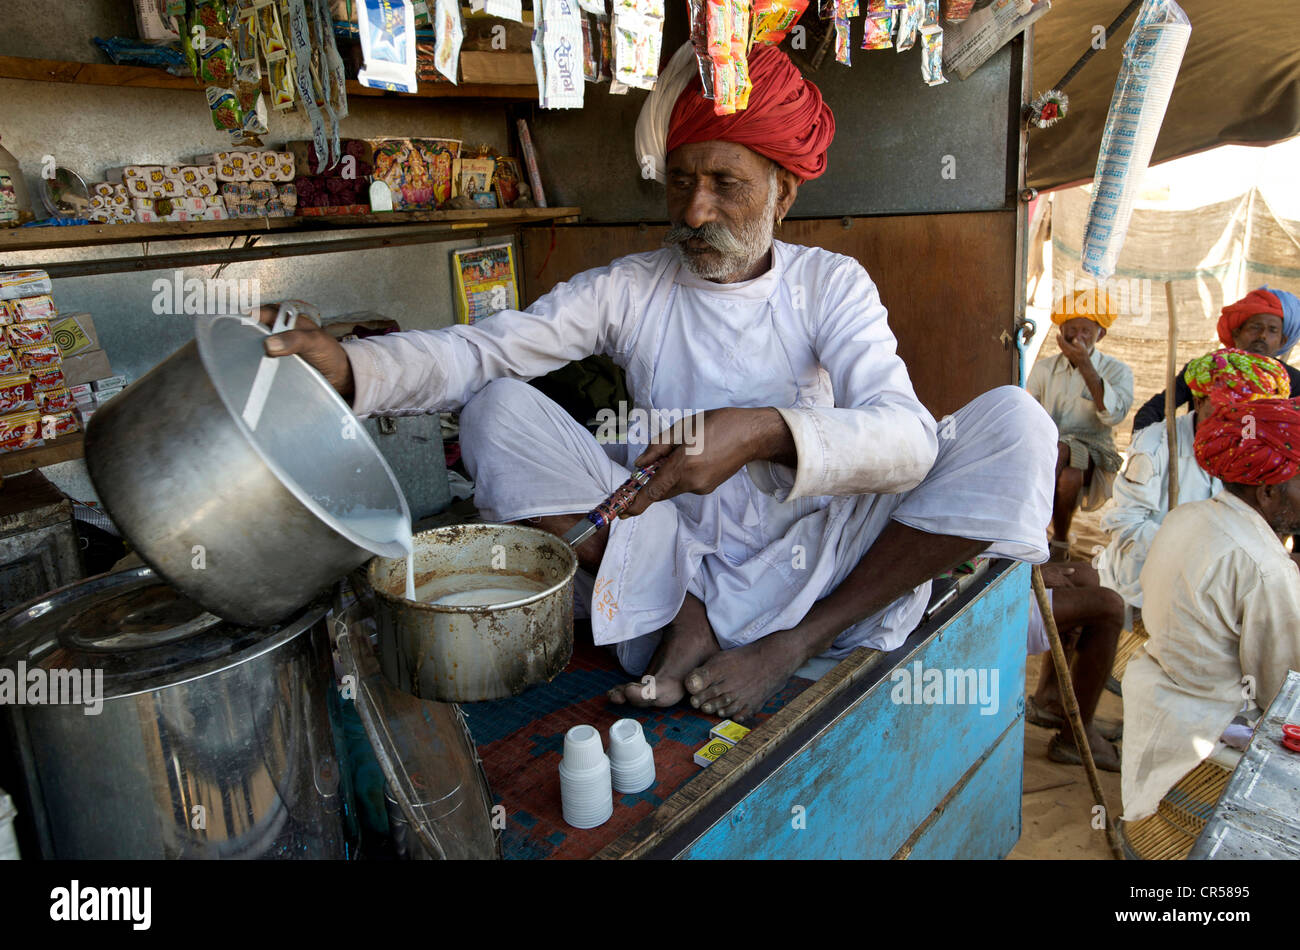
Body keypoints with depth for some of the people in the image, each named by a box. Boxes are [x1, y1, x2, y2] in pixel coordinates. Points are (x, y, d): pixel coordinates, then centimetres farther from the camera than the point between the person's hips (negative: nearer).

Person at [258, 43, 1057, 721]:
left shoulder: (830, 285, -2)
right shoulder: (630, 290, 2)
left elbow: (904, 437, -19)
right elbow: (482, 350, -9)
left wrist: (766, 433, -38)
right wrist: (348, 366, -28)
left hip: (809, 564, 0)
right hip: (671, 559, 1)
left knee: (1014, 424, -19)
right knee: (498, 413, -15)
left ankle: (798, 641, -17)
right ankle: (686, 621, -15)